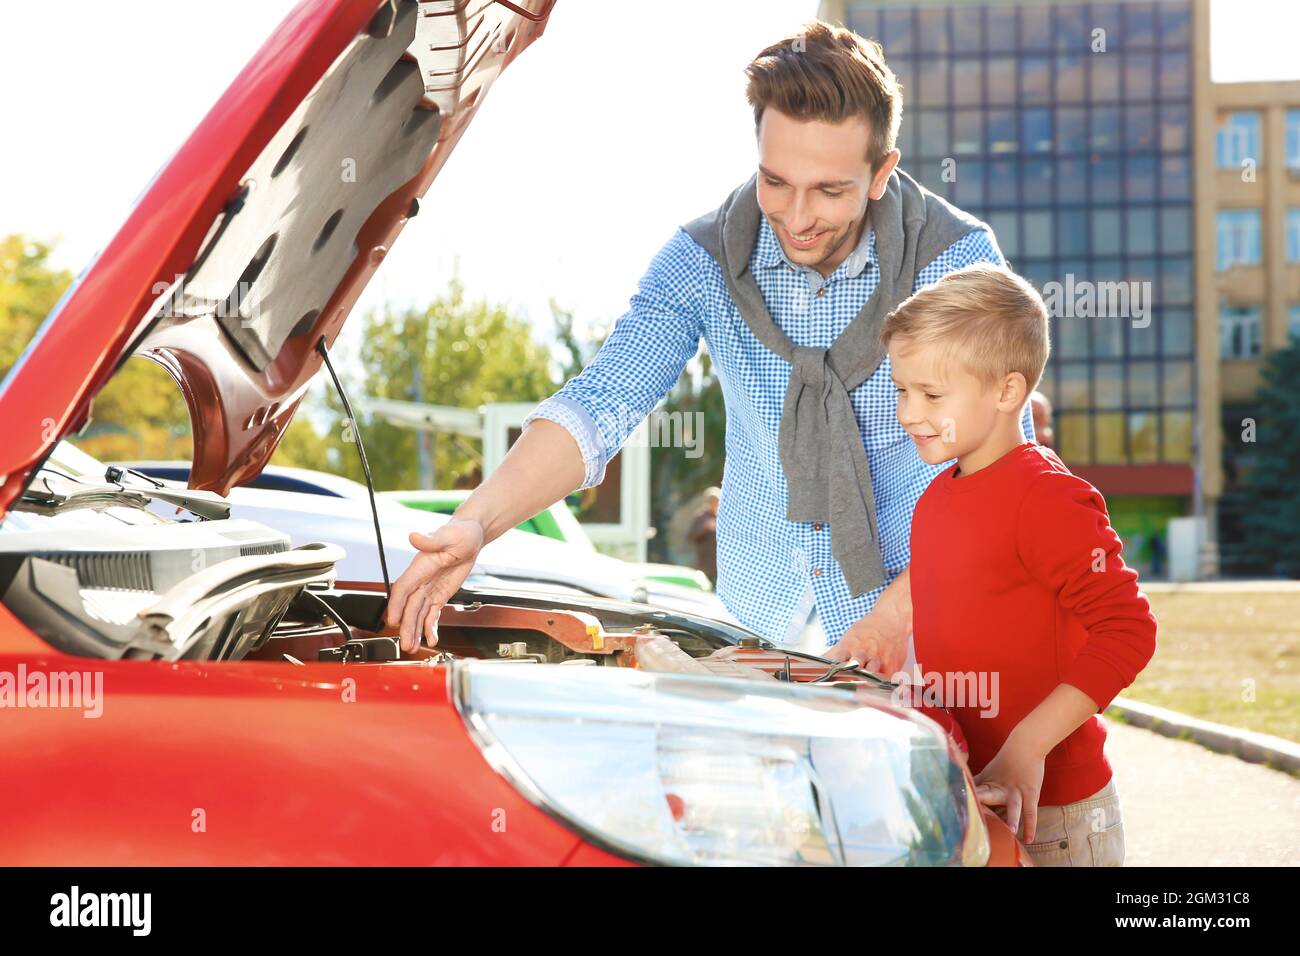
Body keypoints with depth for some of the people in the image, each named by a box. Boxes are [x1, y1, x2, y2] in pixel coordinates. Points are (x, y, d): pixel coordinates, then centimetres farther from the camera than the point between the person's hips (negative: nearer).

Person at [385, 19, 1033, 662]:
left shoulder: (959, 259, -12)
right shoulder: (704, 260, -6)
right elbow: (598, 406, -13)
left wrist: (900, 612, -21)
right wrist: (475, 523, -30)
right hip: (759, 618, 2)